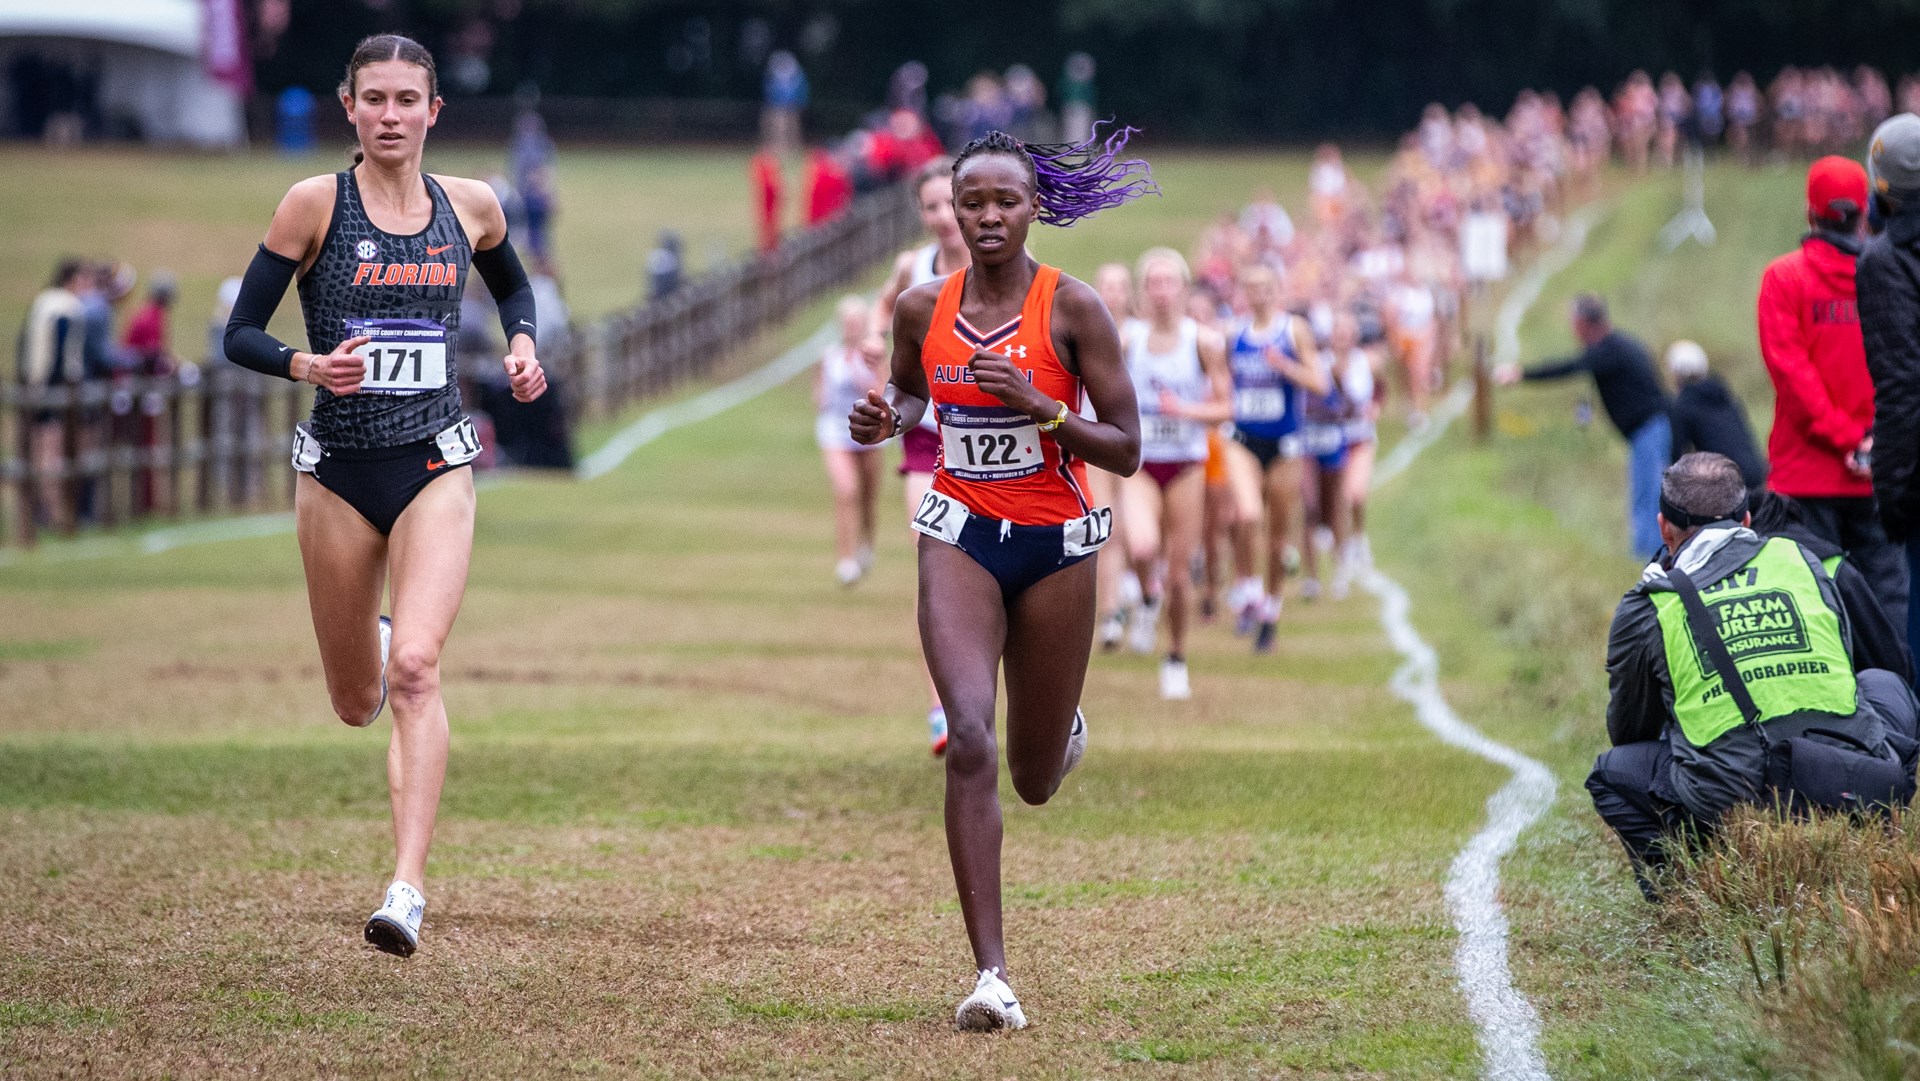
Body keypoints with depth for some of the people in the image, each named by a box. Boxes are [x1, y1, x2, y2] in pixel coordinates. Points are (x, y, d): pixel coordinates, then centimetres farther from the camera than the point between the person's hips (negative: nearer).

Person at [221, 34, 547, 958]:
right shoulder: (315, 204, -5)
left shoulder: (471, 207, 3)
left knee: (414, 670, -20)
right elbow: (239, 334, -4)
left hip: (434, 466, 0)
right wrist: (307, 365, -23)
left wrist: (522, 345, 5)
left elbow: (512, 285, 25)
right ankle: (374, 639, 50)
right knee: (357, 705, 11)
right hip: (340, 470, 0)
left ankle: (407, 889, -24)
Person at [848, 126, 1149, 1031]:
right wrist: (885, 421, -1)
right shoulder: (922, 309, 0)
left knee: (1035, 781, 12)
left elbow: (1125, 451, -9)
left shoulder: (1072, 309, -10)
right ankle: (991, 974, -20)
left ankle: (1063, 728, 54)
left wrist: (1041, 407, -24)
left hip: (1055, 546, -1)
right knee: (969, 742, -20)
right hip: (961, 539, 1)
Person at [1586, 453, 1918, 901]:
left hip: (1732, 810, -2)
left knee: (1611, 774, 25)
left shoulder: (1644, 611, 9)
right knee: (1882, 684, 32)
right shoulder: (1801, 562, 15)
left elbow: (1628, 730, 23)